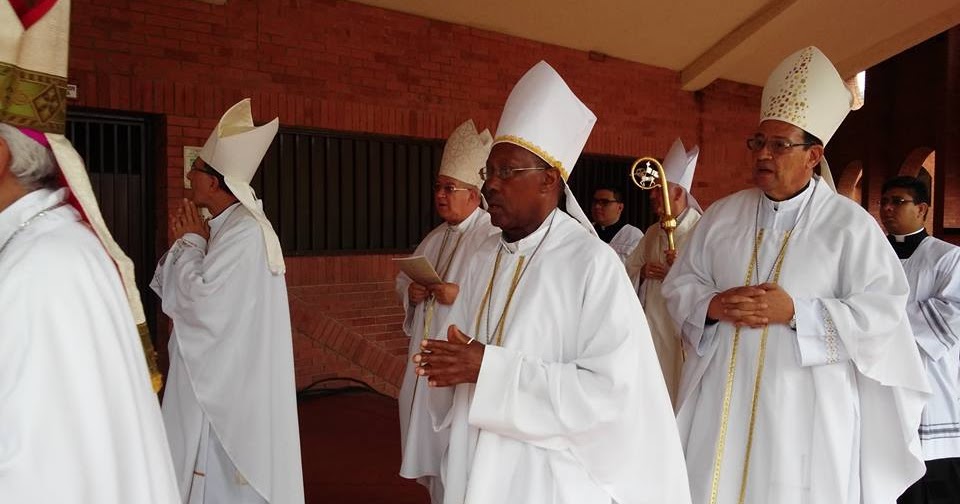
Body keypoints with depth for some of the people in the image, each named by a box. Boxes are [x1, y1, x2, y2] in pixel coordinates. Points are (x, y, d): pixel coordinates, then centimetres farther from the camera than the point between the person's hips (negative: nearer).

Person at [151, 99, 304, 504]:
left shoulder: (244, 231, -21)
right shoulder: (223, 225, 9)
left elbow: (198, 300, -23)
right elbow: (177, 295, 12)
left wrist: (190, 241, -11)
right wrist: (190, 241, -2)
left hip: (228, 384, -9)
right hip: (214, 376, 9)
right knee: (206, 470, 19)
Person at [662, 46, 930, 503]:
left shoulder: (850, 224, -3)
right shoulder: (722, 215, 9)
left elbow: (884, 312, -8)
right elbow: (679, 285, 11)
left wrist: (794, 312, -17)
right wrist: (714, 306, -10)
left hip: (806, 407, -3)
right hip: (722, 396, 3)